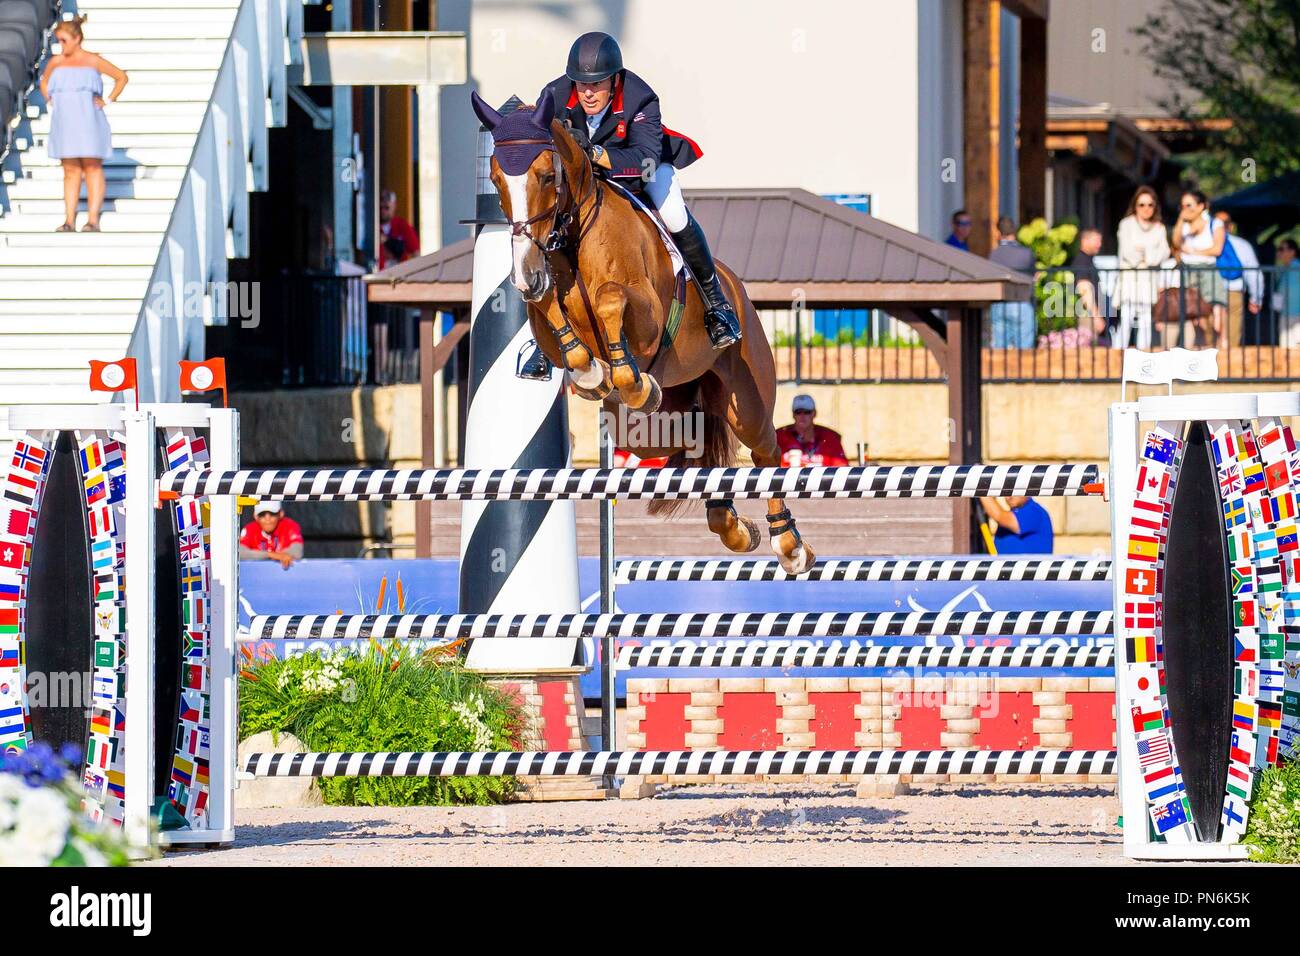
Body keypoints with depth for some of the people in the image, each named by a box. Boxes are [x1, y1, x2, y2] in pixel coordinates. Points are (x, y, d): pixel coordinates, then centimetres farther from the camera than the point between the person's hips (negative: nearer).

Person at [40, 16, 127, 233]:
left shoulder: (93, 61, -2)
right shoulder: (56, 62, 8)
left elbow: (121, 77, 5)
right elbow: (44, 82, 28)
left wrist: (108, 101, -2)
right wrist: (49, 100, 12)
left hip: (88, 120, -4)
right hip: (64, 123, 4)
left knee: (92, 168, -3)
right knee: (70, 171, 5)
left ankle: (93, 220, -6)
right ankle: (69, 221, 4)